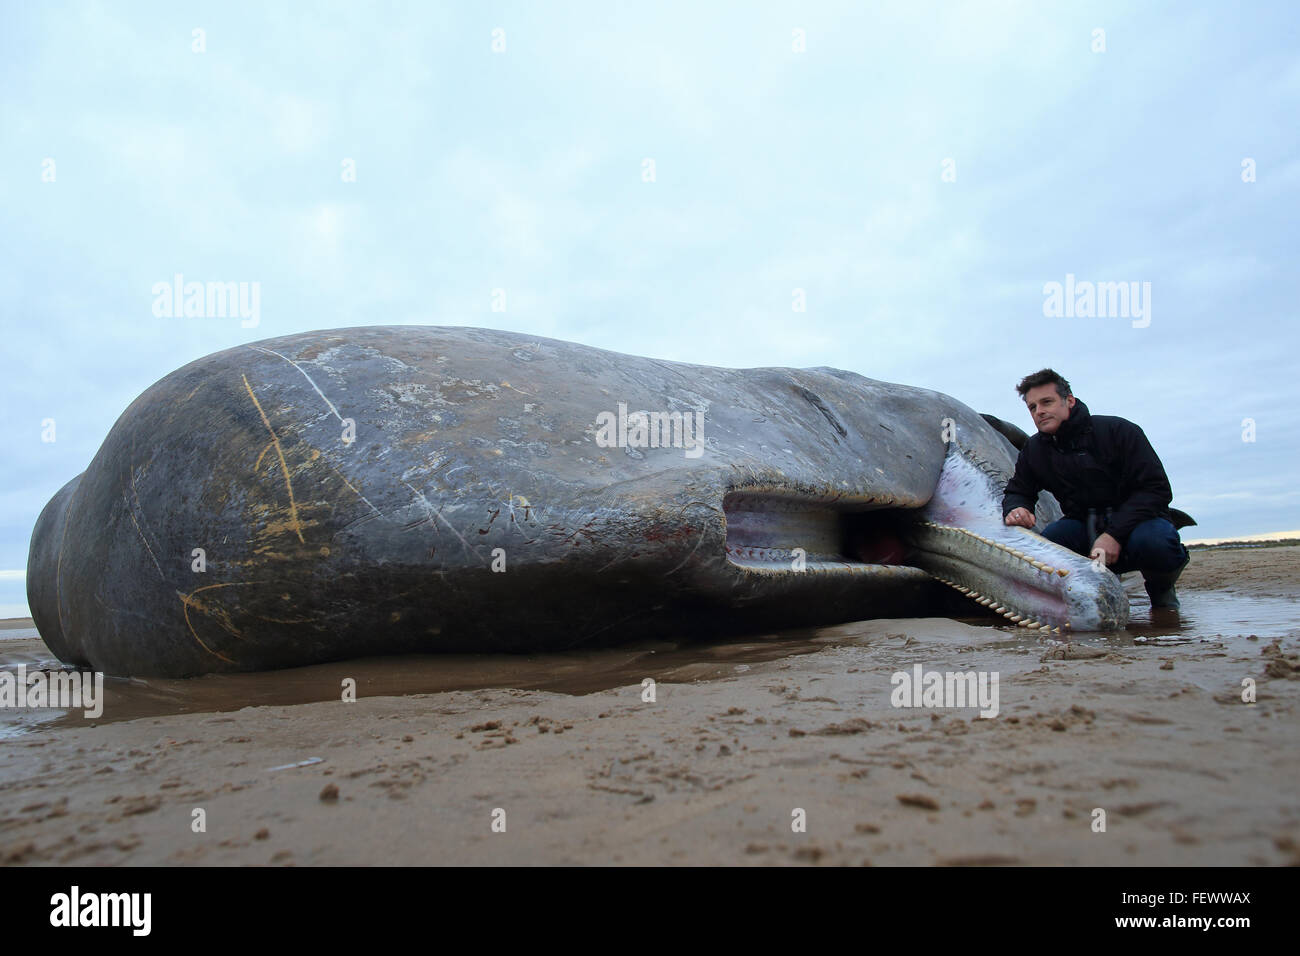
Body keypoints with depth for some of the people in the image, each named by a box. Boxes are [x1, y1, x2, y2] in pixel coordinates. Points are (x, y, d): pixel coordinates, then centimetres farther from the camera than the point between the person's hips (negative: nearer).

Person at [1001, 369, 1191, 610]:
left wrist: (1114, 534, -29)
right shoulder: (1034, 450, 0)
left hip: (1136, 519, -3)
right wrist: (1015, 509, -19)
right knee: (1048, 540, -29)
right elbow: (1017, 492, 10)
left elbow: (1156, 489, -17)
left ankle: (1160, 586, -1)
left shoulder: (1118, 431, -14)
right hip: (1084, 526, 4)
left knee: (1153, 543, -38)